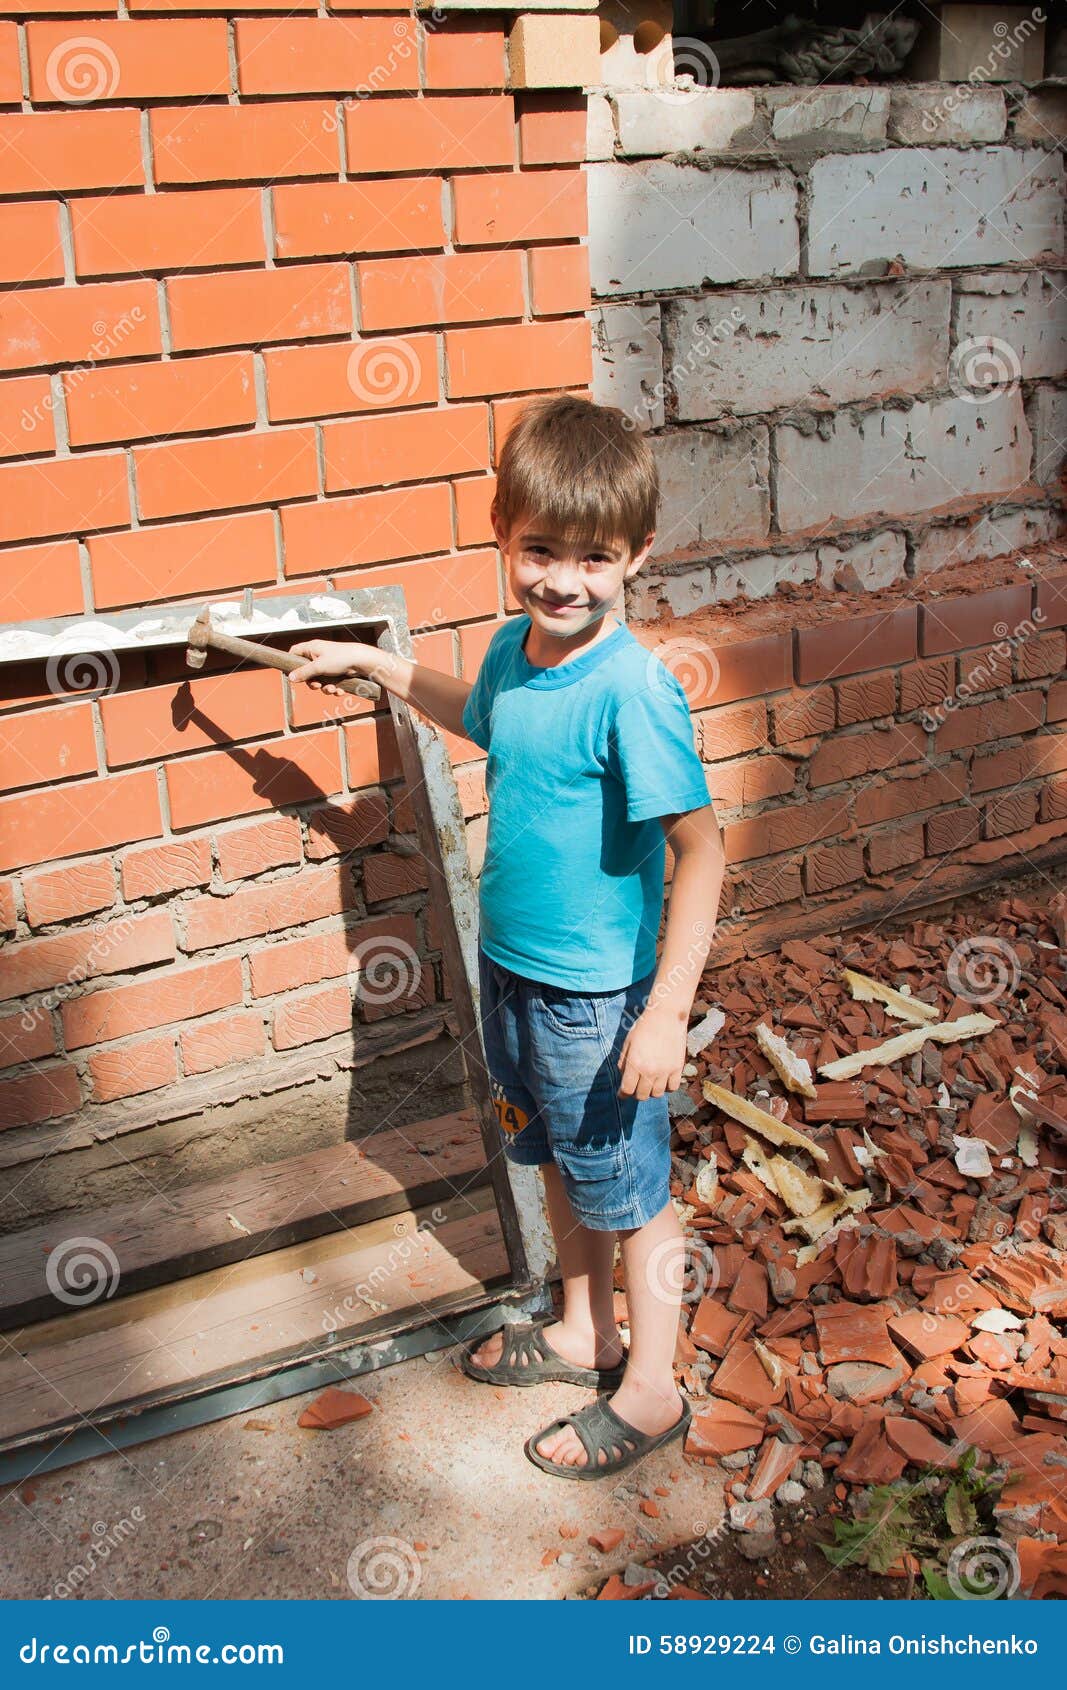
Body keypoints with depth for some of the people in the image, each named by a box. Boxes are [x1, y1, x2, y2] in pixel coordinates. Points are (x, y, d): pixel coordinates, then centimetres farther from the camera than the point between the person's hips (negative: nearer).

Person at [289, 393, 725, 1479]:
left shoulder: (633, 689, -26)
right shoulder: (516, 645, -2)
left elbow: (699, 849, -25)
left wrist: (667, 1012, -26)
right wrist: (373, 664, 25)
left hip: (597, 993, -8)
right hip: (510, 965, 8)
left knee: (628, 1190, 11)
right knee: (559, 1161, 25)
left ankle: (650, 1391, 31)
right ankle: (584, 1332, 47)